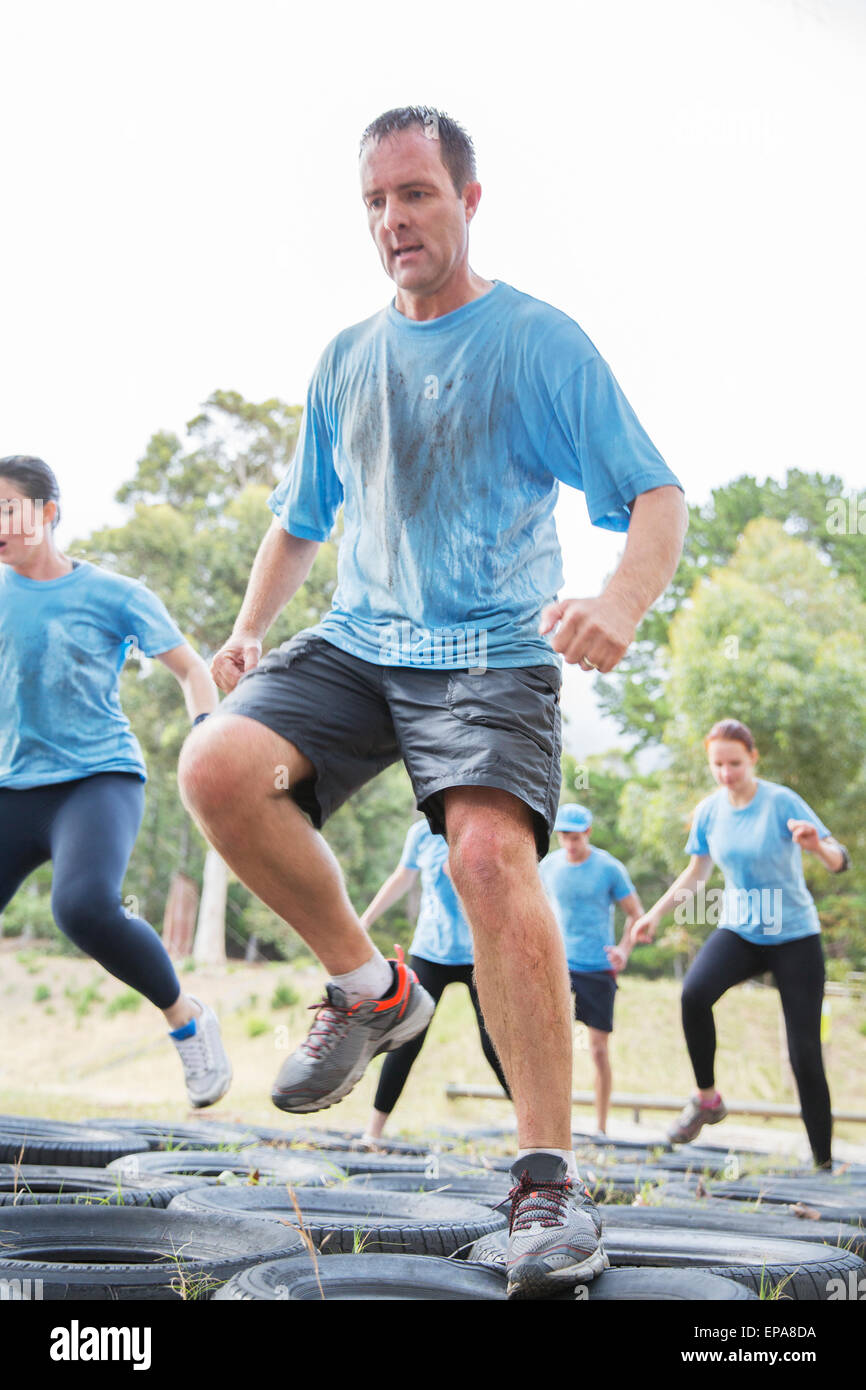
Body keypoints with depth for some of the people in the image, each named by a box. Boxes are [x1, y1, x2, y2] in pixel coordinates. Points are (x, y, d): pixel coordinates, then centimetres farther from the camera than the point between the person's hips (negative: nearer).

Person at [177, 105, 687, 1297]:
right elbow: (301, 520, 26)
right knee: (218, 765, -22)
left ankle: (551, 1178, -20)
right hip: (356, 646, 5)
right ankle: (371, 989, -2)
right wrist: (249, 627, 9)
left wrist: (624, 601, -27)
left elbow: (657, 497, -6)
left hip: (493, 652, -4)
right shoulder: (346, 360, 15)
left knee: (492, 848, -29)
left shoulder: (539, 341, 0)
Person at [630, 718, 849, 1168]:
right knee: (694, 992, -29)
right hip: (738, 931, 3)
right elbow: (695, 874, 14)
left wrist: (818, 846, -40)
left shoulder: (782, 801, -13)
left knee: (805, 1055, -5)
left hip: (794, 935, -3)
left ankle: (824, 1162, 8)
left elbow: (839, 861, -18)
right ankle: (707, 1098, -10)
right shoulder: (709, 811, -1)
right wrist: (656, 913, 5)